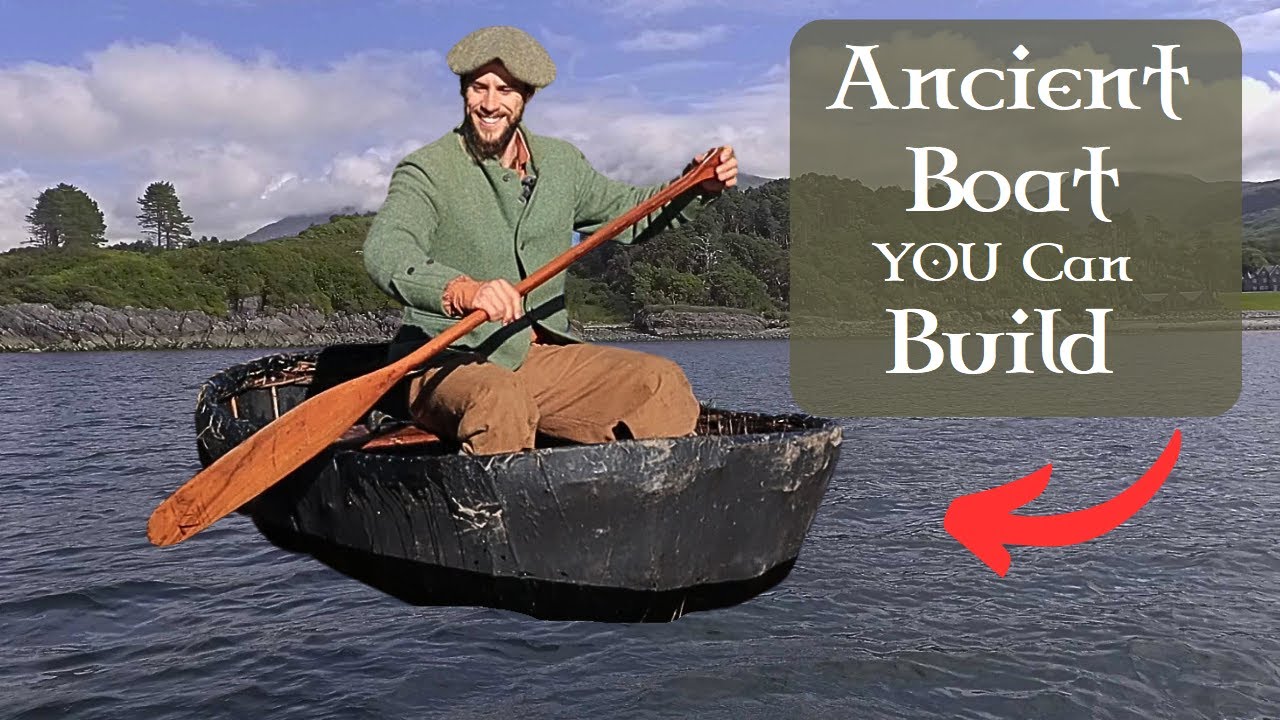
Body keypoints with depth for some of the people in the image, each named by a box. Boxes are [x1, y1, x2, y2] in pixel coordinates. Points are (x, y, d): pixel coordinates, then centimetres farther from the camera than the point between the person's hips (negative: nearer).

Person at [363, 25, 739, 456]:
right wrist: (461, 290, -46)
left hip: (545, 356, 6)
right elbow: (384, 252, -26)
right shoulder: (427, 172, -8)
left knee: (662, 382, -12)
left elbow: (629, 212, 26)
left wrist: (698, 189, 8)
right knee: (500, 401, -38)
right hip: (449, 362, -5)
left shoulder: (561, 163, 11)